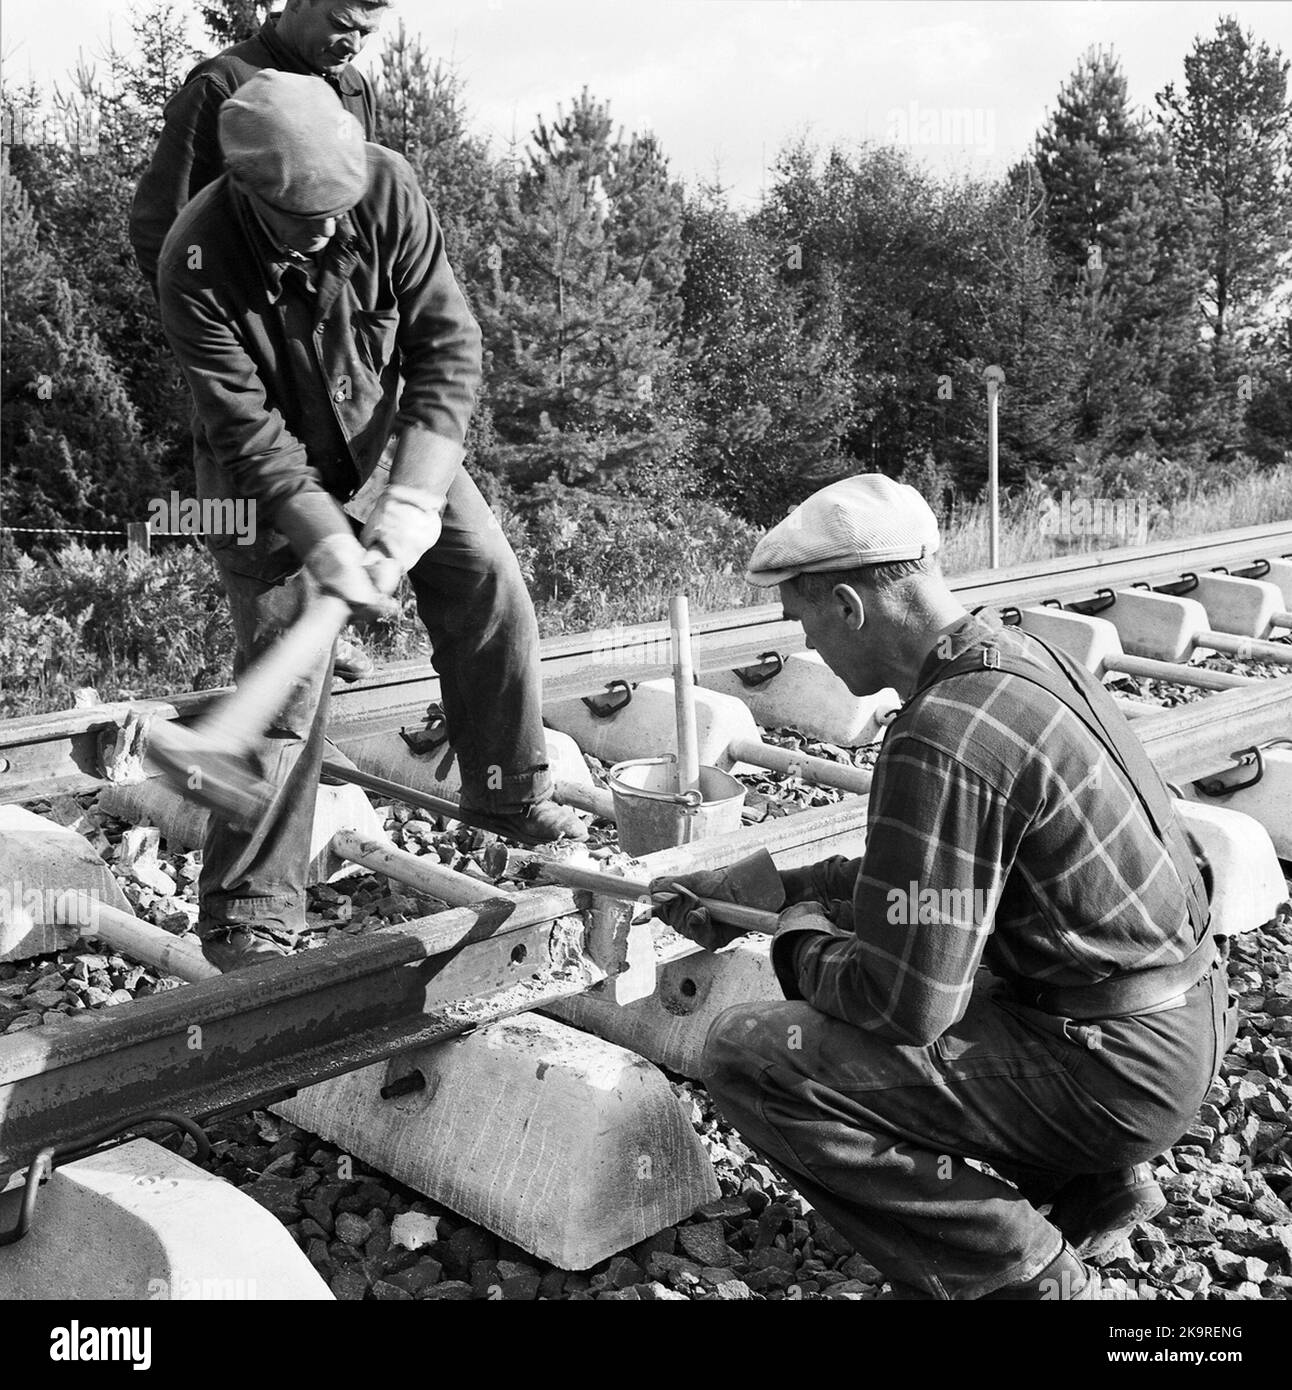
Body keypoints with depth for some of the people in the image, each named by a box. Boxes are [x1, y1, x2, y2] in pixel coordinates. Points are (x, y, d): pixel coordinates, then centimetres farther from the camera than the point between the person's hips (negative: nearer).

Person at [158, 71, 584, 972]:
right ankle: (249, 918, 0)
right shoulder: (198, 264, -29)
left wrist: (413, 500, -30)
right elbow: (249, 429, -26)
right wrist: (328, 544, -34)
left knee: (492, 586, 1)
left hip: (394, 439, 4)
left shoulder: (386, 188, -22)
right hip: (273, 476, -4)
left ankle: (510, 790, 24)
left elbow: (449, 344, -22)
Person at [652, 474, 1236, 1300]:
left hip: (1115, 1066, -10)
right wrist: (741, 890, 18)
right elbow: (917, 875, 17)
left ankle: (1027, 1270, -1)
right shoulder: (1019, 658, 6)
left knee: (753, 1058, -12)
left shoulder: (943, 738, -25)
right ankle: (1091, 1186, 21)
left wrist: (805, 940, -4)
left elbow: (906, 1003, -24)